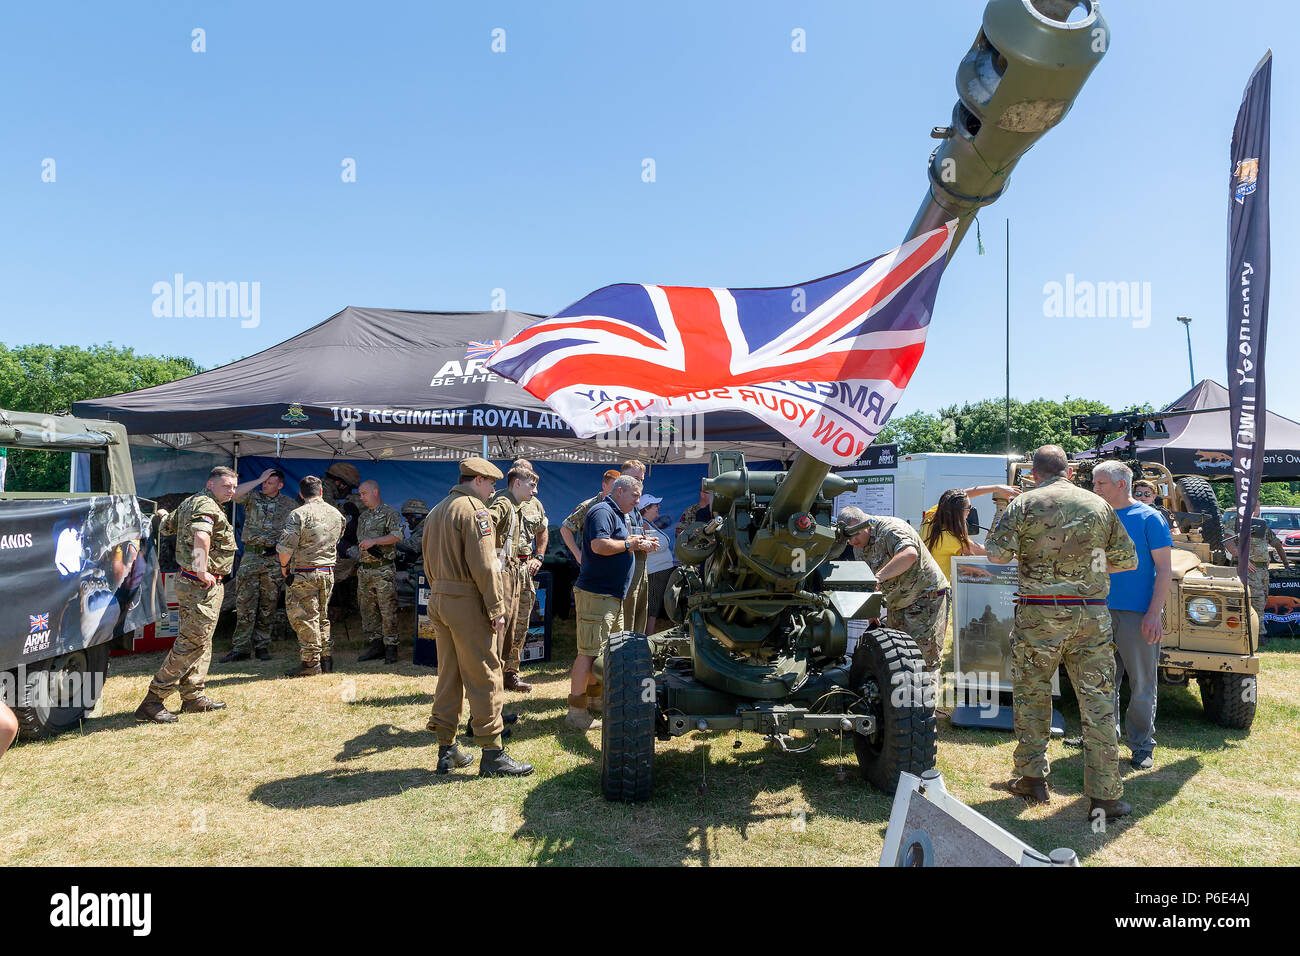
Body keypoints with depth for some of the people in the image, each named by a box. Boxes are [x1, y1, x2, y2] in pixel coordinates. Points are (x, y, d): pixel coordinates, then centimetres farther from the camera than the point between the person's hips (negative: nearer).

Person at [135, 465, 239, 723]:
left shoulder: (189, 502, 16)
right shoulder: (206, 505, -17)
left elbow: (166, 525, 32)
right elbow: (201, 536, -36)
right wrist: (202, 570, -36)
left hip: (189, 581, 11)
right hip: (202, 586, -11)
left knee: (200, 643, 17)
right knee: (191, 644, -6)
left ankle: (193, 698, 26)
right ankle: (152, 702, -2)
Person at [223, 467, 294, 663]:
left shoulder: (288, 504, 8)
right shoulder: (252, 497, 5)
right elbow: (236, 493, -17)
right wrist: (259, 479, -10)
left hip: (274, 558, 1)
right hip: (251, 556, -1)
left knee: (268, 605, 5)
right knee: (245, 604, -4)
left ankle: (261, 645, 13)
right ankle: (240, 648, 1)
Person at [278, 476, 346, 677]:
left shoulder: (299, 514, -13)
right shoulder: (336, 514, 7)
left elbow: (286, 546, -18)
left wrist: (284, 565, -2)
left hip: (303, 575, -6)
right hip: (328, 572, 6)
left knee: (305, 618, 1)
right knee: (322, 617, 16)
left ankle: (311, 663, 4)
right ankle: (326, 659, 21)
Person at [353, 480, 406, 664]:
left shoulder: (390, 512, -4)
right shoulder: (362, 515, 18)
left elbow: (398, 535, -16)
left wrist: (374, 541, -19)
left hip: (383, 570, -7)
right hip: (364, 570, 7)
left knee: (388, 610, -5)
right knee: (368, 609, 10)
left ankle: (391, 647, 0)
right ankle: (376, 645, 18)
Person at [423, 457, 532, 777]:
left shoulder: (436, 511, 17)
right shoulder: (474, 509, -11)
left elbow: (429, 565, 19)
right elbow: (483, 565, -19)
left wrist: (439, 594, 19)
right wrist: (496, 609, -15)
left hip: (438, 601, 9)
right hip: (467, 603, -9)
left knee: (448, 675, 14)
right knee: (484, 677, -2)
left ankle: (446, 751, 21)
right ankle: (492, 754, 3)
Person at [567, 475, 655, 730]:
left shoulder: (618, 515, 21)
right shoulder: (602, 511, -12)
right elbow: (600, 545, -27)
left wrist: (639, 546, 14)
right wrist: (628, 544, -15)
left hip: (612, 596, 11)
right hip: (596, 593, -11)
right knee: (589, 652, -9)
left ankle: (594, 697, 31)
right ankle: (576, 713, -6)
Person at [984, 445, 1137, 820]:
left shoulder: (1024, 504, -3)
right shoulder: (1098, 505, 7)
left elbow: (997, 554, -8)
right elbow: (1127, 560, 12)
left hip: (1039, 613, -2)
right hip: (1092, 615, 2)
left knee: (1031, 695, 13)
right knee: (1098, 703, 6)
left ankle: (1032, 777, 21)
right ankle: (1105, 795, 9)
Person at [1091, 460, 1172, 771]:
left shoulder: (1149, 518, -5)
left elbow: (1164, 569, -7)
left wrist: (1154, 613, -15)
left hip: (1138, 614, -5)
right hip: (1101, 611, 5)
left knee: (1141, 685, 4)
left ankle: (1142, 745, 17)